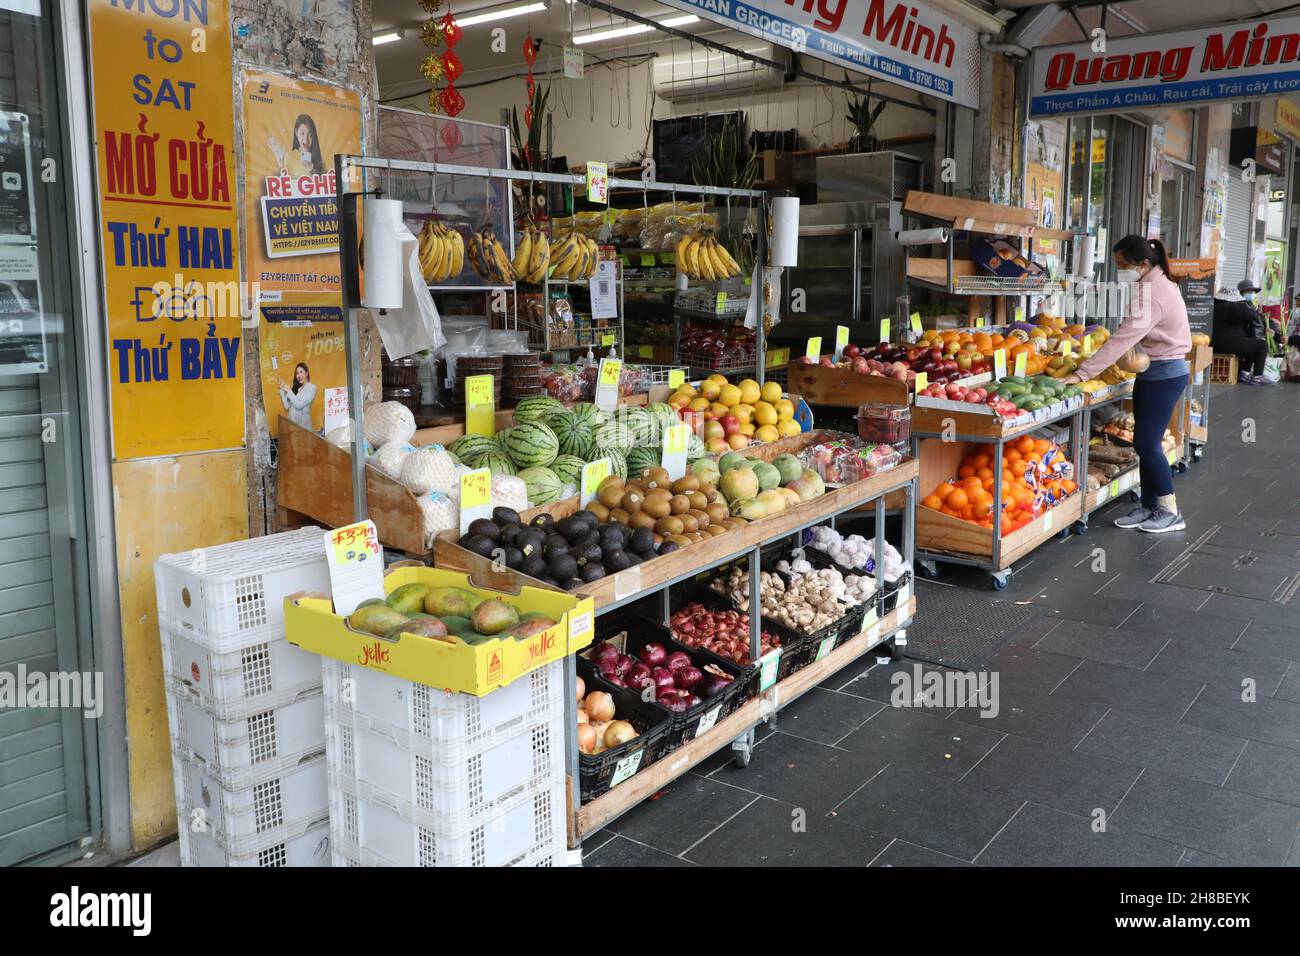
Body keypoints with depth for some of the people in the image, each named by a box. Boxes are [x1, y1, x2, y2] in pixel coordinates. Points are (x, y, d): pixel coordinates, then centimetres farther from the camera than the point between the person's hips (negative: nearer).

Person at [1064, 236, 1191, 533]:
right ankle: (1149, 507, 19)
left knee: (1147, 443, -4)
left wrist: (1081, 374, -31)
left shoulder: (1150, 294, -23)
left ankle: (1170, 512, 7)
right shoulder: (1158, 284, 9)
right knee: (1145, 442, 11)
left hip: (1163, 374, -10)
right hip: (1158, 371, 10)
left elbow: (1122, 340, -29)